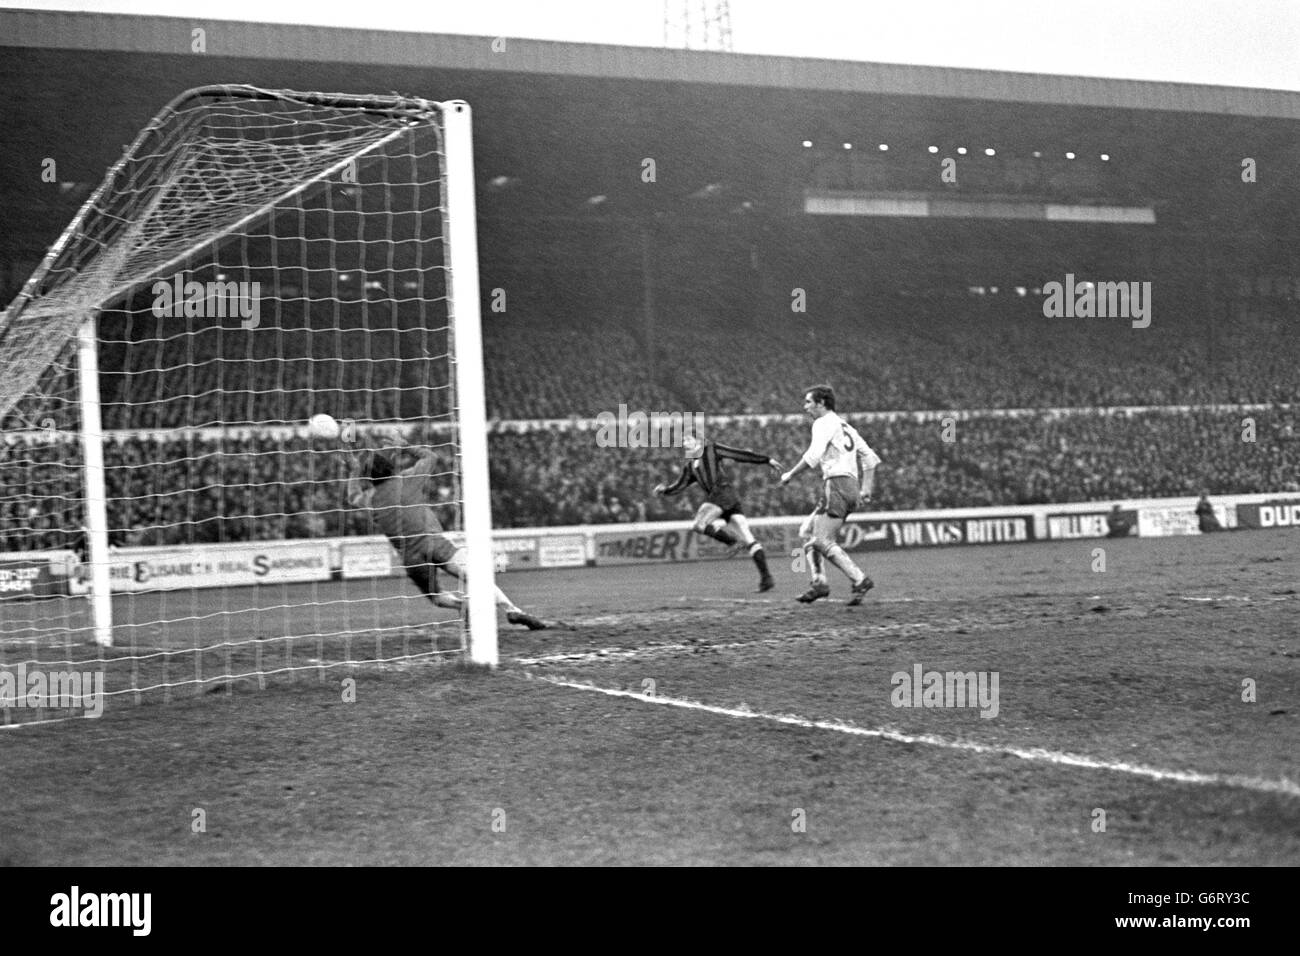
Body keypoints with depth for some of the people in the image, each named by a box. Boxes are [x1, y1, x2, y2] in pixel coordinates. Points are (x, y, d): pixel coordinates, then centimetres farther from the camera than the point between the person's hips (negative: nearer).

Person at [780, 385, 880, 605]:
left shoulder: (824, 423, -2)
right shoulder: (845, 427, 25)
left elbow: (813, 456, -17)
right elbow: (870, 457, 24)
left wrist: (790, 475, -8)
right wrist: (866, 488, 21)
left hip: (837, 484, -9)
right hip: (852, 486, 9)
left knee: (822, 541, -10)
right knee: (807, 531, 12)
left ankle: (860, 580, -16)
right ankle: (819, 582, 2)